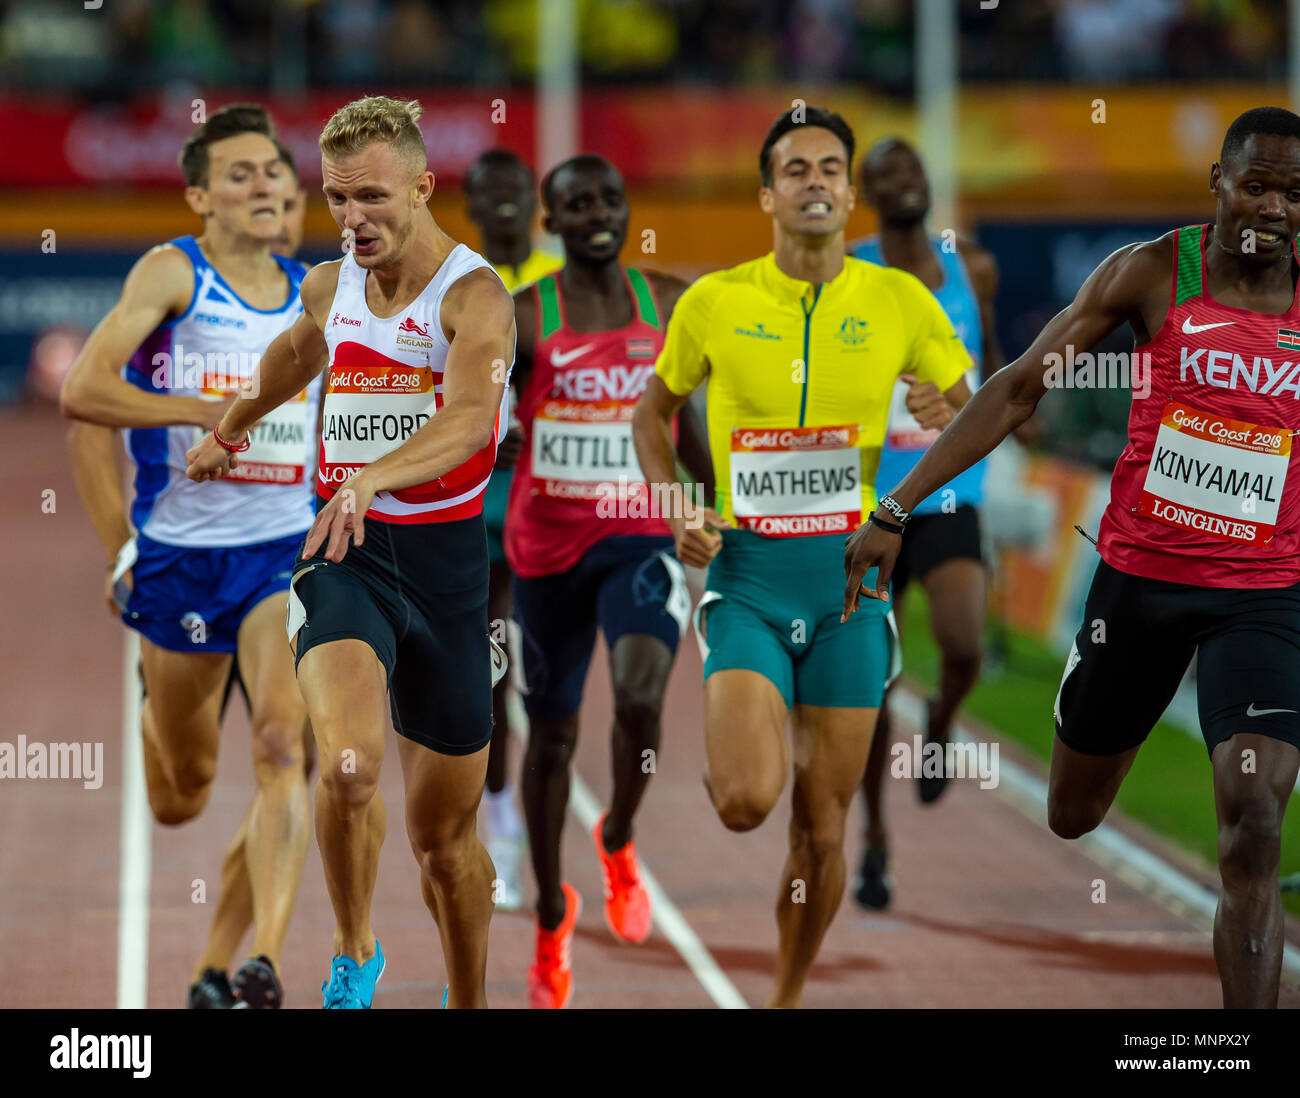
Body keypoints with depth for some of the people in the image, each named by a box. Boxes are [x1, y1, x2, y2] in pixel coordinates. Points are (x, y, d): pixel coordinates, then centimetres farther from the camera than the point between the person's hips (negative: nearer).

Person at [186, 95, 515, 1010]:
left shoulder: (474, 296, -12)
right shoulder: (331, 288, 6)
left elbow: (471, 420, -31)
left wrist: (375, 479, -48)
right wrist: (232, 427, 48)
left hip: (445, 557, -2)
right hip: (346, 552, 2)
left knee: (445, 831, 8)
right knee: (347, 764, -26)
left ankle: (469, 1005, 30)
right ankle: (355, 955, -3)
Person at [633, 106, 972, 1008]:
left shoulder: (899, 301, 1)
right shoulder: (715, 301, -1)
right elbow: (654, 411, 14)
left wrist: (949, 415, -12)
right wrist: (675, 512, -1)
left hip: (850, 576, 1)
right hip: (748, 573, -1)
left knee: (823, 832, 4)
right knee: (746, 802, -20)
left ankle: (788, 996, 25)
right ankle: (728, 748, 17)